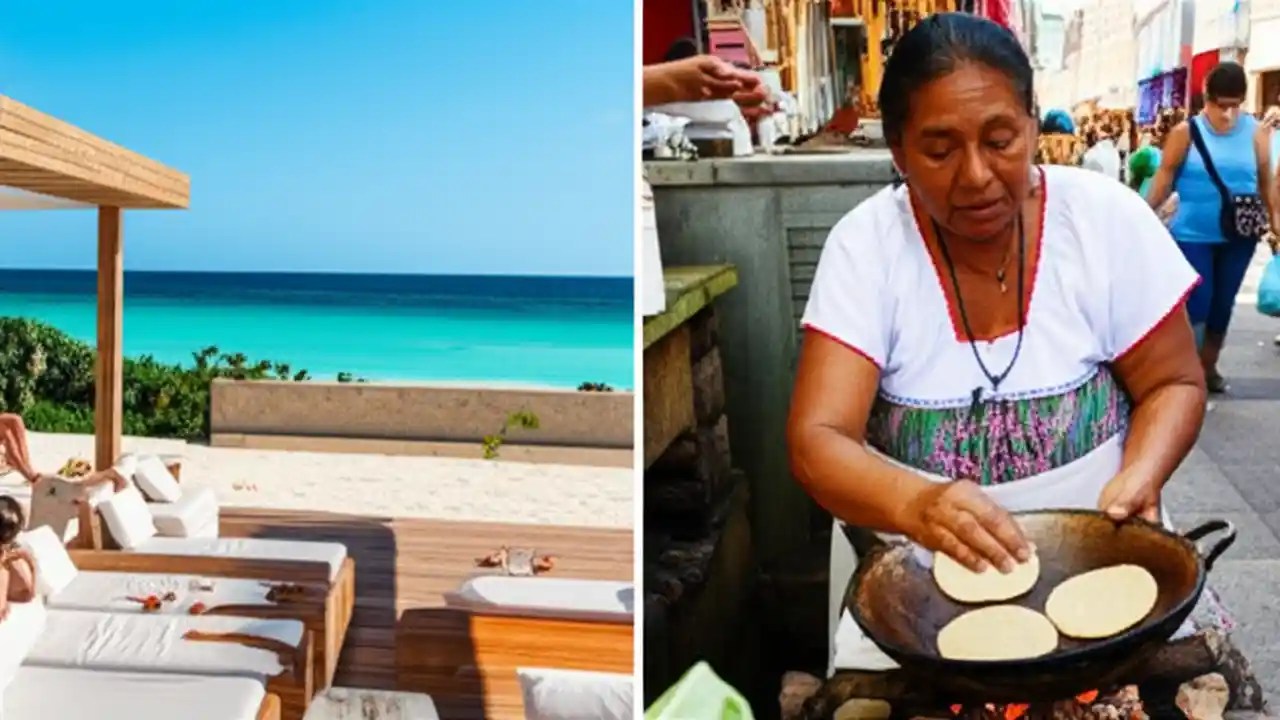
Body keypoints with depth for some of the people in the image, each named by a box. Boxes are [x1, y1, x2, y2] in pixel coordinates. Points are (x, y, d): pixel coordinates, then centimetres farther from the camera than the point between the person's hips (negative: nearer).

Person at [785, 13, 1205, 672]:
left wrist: (1139, 478, -20)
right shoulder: (866, 243, -12)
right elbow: (817, 442, -19)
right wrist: (917, 504, -39)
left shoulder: (1107, 218, -8)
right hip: (910, 555, -1)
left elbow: (1173, 384, 1)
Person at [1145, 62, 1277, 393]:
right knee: (1196, 305, -6)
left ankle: (1208, 367, 30)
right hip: (1193, 236, -3)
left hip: (1238, 237, 3)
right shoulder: (1186, 132, -9)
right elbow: (1165, 177, -4)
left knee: (1222, 305, 14)